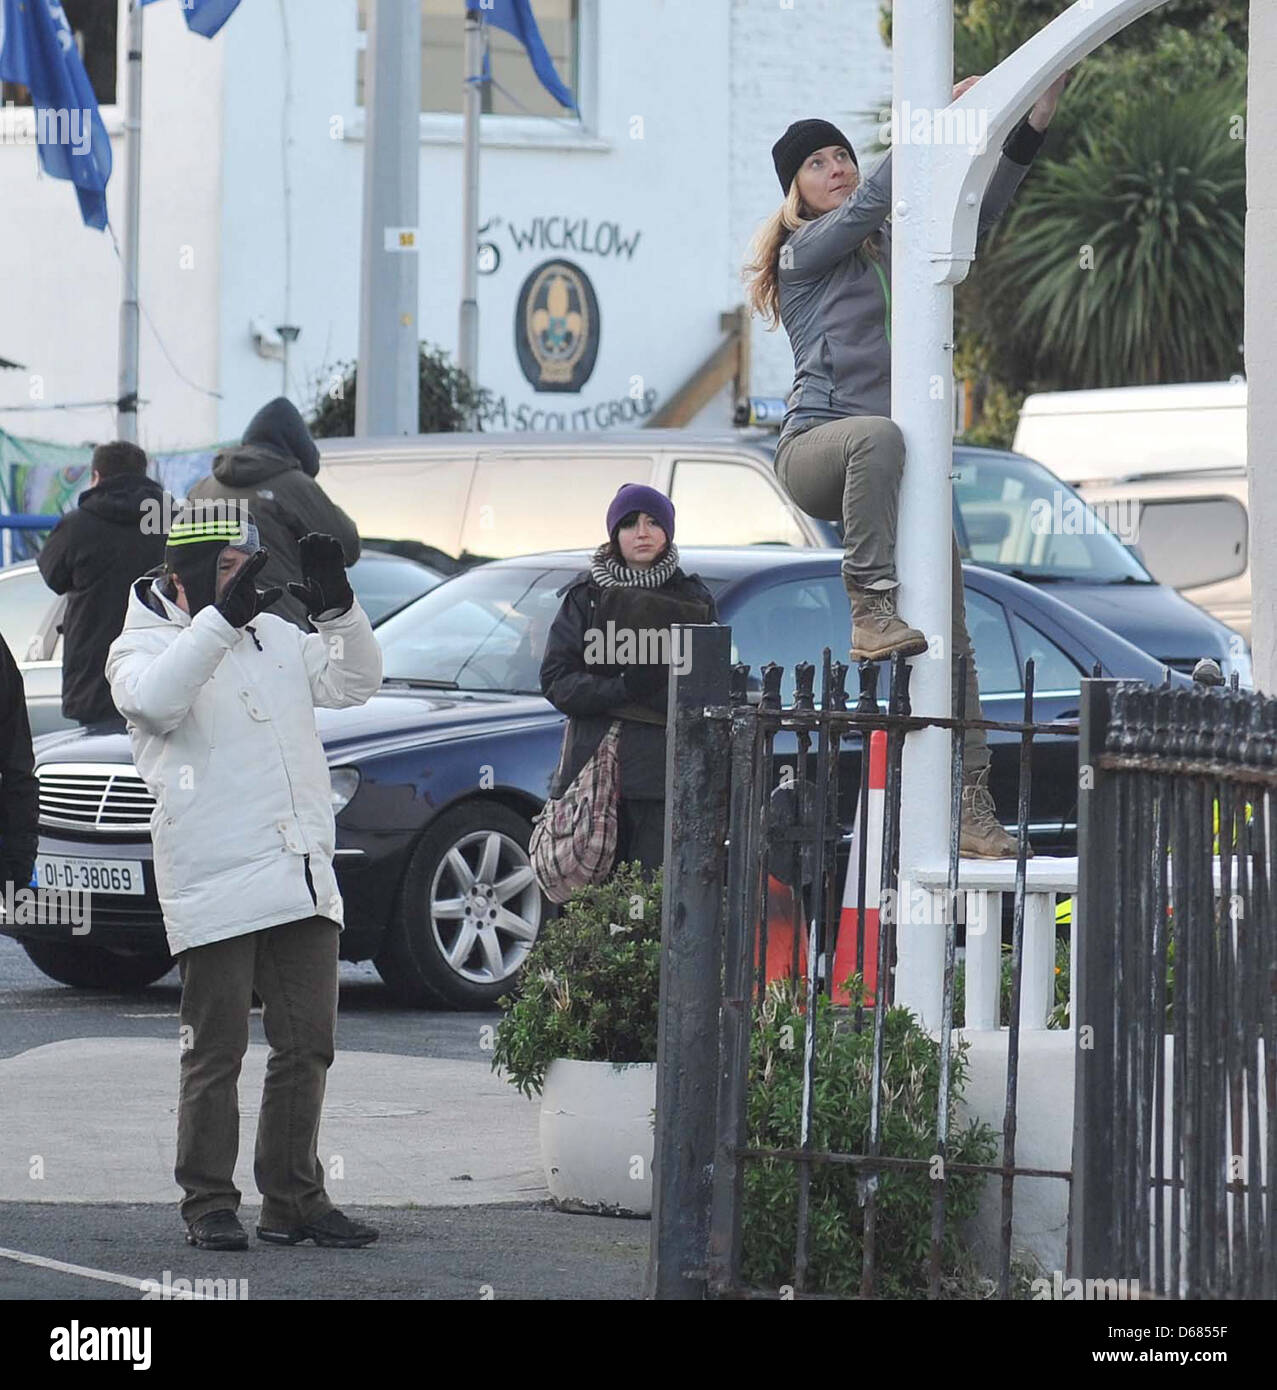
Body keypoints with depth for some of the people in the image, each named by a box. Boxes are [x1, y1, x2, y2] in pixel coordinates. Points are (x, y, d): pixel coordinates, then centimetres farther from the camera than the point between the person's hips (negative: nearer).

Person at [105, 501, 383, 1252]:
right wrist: (224, 617, -30)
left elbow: (354, 681, 16)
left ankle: (294, 1201, 15)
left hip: (304, 878, 6)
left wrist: (337, 605, 0)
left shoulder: (275, 635, 17)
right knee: (216, 1052, -2)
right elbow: (156, 697, -23)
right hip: (214, 886, -6)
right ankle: (210, 1205, 5)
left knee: (307, 1046, 7)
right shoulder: (142, 646, -1)